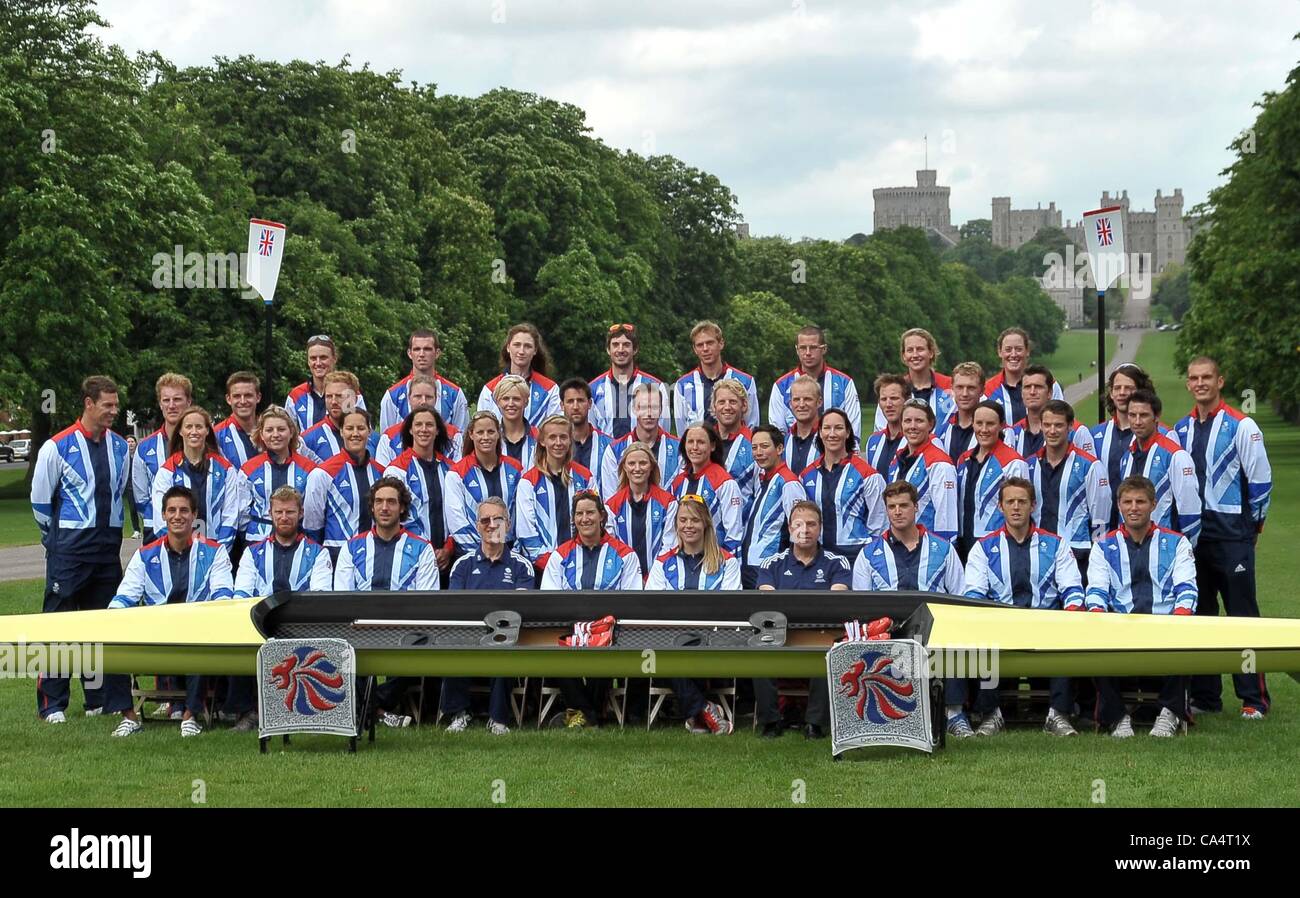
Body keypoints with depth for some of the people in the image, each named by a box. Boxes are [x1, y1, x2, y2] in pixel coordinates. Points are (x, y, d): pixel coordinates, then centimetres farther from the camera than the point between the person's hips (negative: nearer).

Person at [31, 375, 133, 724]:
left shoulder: (120, 447, 7)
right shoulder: (57, 447, -7)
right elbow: (40, 501, -1)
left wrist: (112, 530, 15)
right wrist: (60, 538, 6)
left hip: (108, 548, 5)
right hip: (69, 550, -5)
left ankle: (100, 700, 15)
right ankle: (52, 705, 2)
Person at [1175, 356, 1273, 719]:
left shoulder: (1241, 427, -6)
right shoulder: (1181, 430, 12)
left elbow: (1261, 479, -4)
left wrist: (1253, 523, 1)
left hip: (1232, 532, -6)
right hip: (1191, 533, 6)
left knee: (1242, 613, -5)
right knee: (1197, 613, 8)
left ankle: (1254, 698, -2)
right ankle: (1204, 695, 15)